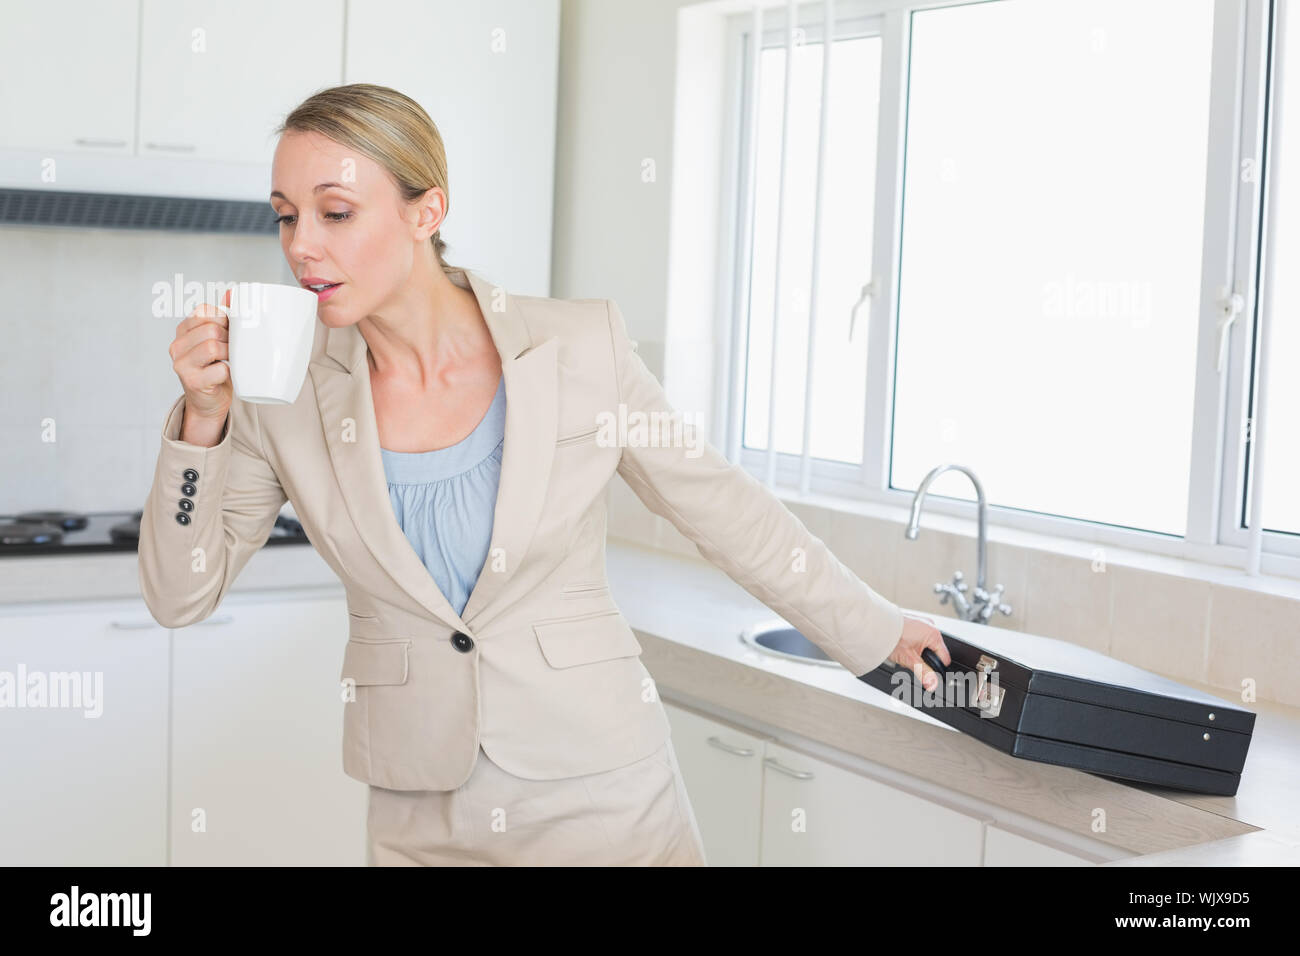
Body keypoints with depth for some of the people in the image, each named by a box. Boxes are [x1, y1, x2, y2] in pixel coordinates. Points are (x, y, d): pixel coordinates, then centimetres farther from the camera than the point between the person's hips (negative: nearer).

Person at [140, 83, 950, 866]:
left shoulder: (581, 348, -11)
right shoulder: (288, 395, -6)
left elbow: (723, 507, 1)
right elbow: (180, 595, -3)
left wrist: (875, 629, 10)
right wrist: (204, 418, -18)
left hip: (598, 789, -1)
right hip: (419, 810, 2)